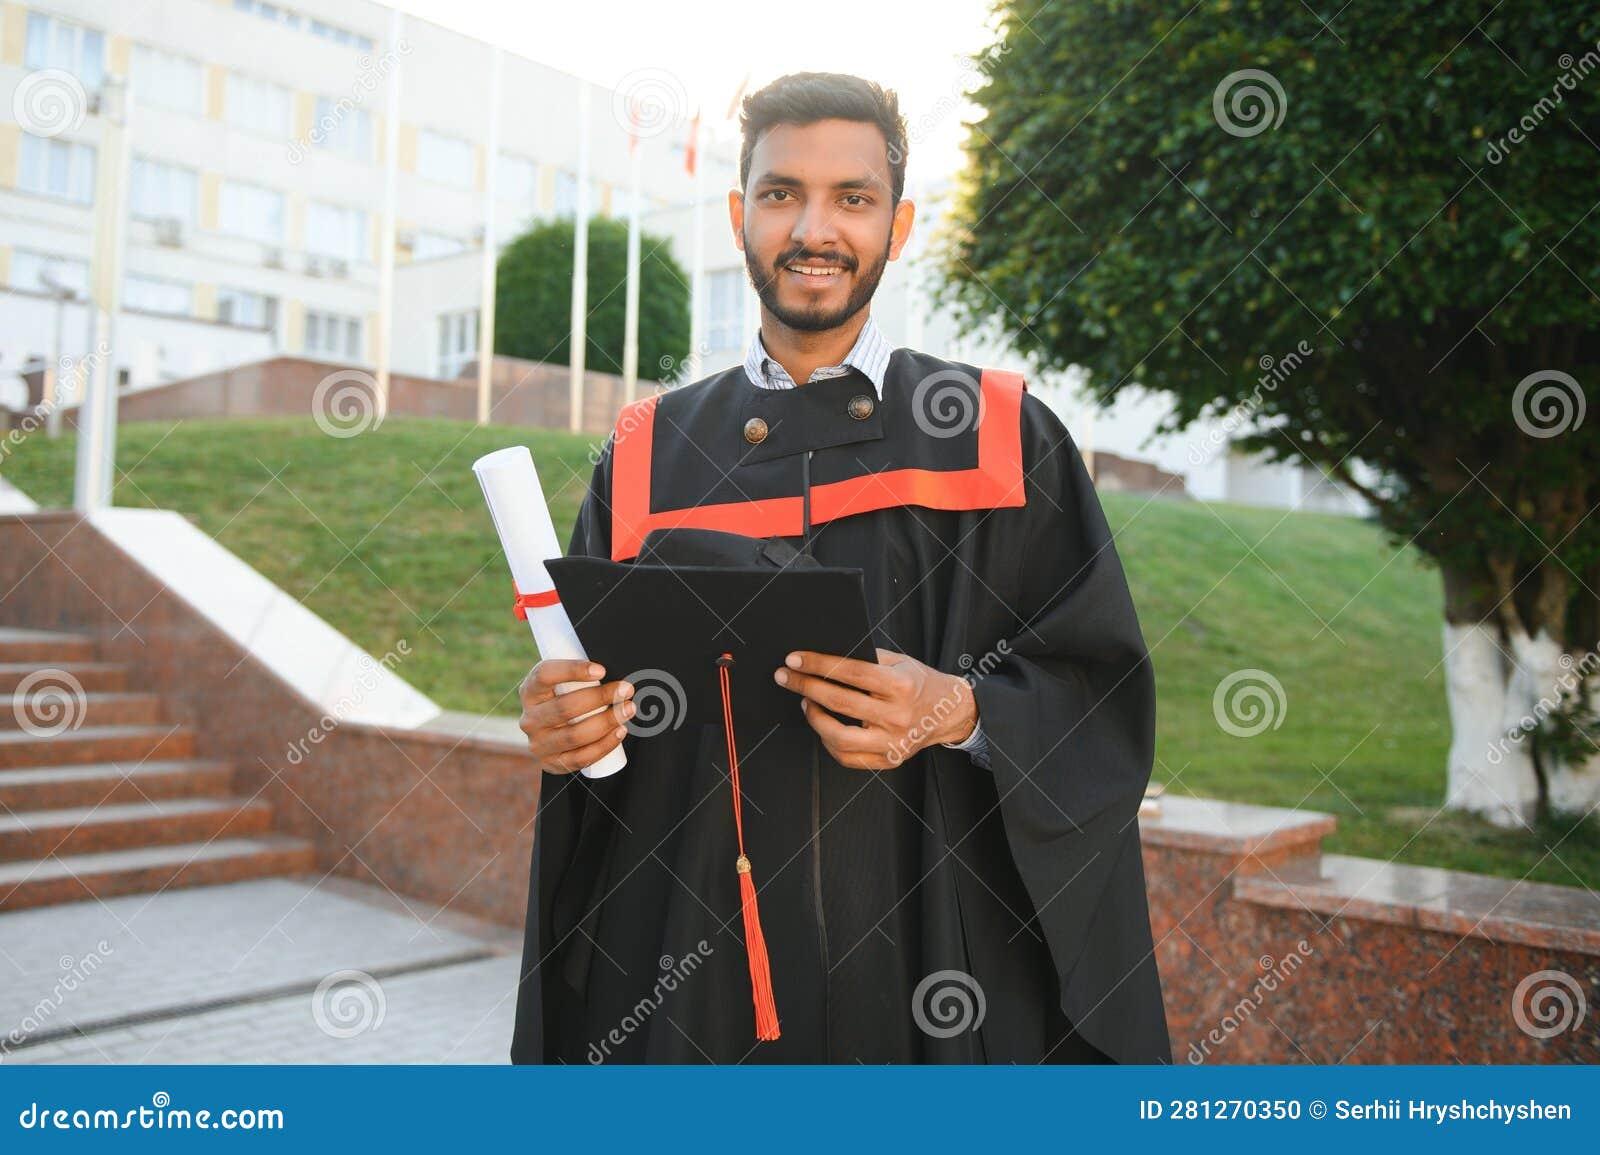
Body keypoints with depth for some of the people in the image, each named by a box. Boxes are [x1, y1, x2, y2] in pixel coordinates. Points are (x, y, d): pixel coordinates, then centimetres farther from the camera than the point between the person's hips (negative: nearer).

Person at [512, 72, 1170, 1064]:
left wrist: (961, 711, -20)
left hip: (936, 945, -1)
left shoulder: (1006, 439, -1)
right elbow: (596, 699, 8)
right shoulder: (650, 455, 4)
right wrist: (564, 729, -13)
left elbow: (1103, 698, -3)